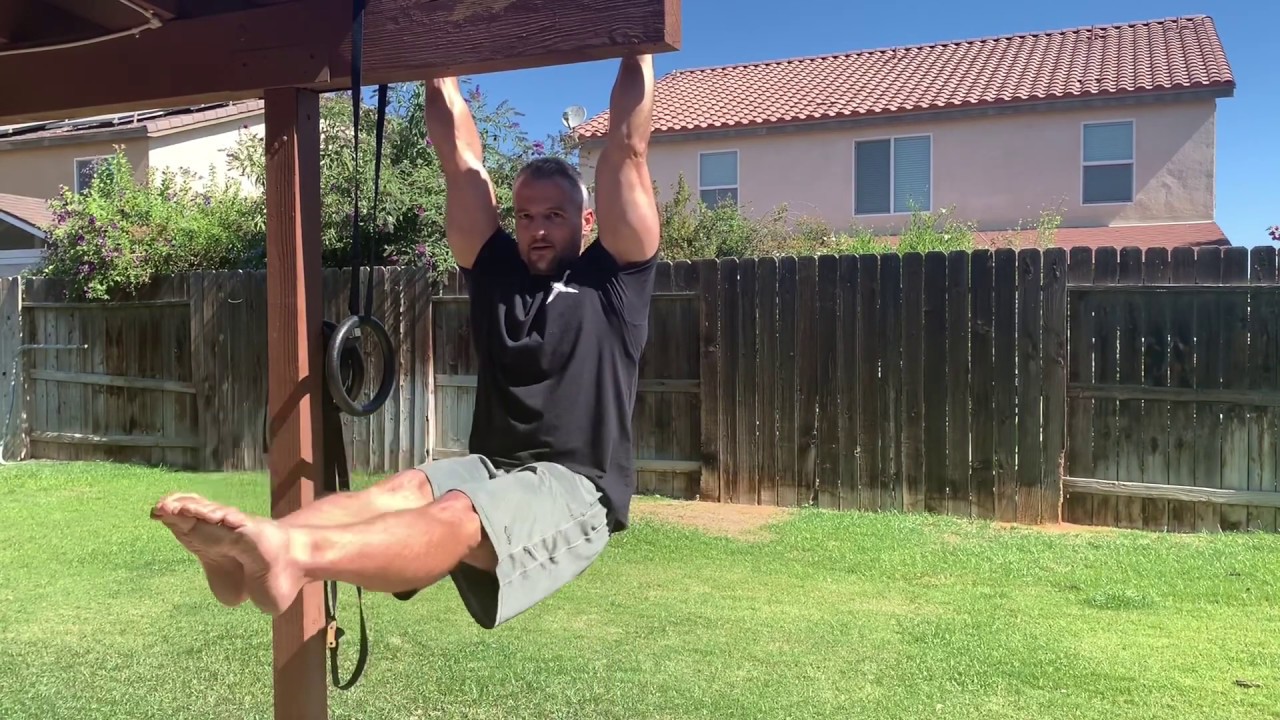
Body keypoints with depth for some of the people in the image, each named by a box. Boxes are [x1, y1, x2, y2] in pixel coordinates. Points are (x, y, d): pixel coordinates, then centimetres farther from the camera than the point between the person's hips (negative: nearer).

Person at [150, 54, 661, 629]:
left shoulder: (611, 278, 8)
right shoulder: (497, 269, 19)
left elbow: (627, 151, 4)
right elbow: (458, 155, 18)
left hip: (576, 488, -4)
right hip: (490, 468, 5)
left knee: (461, 517, -35)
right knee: (403, 489, -28)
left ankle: (297, 552, -62)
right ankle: (243, 550, -53)